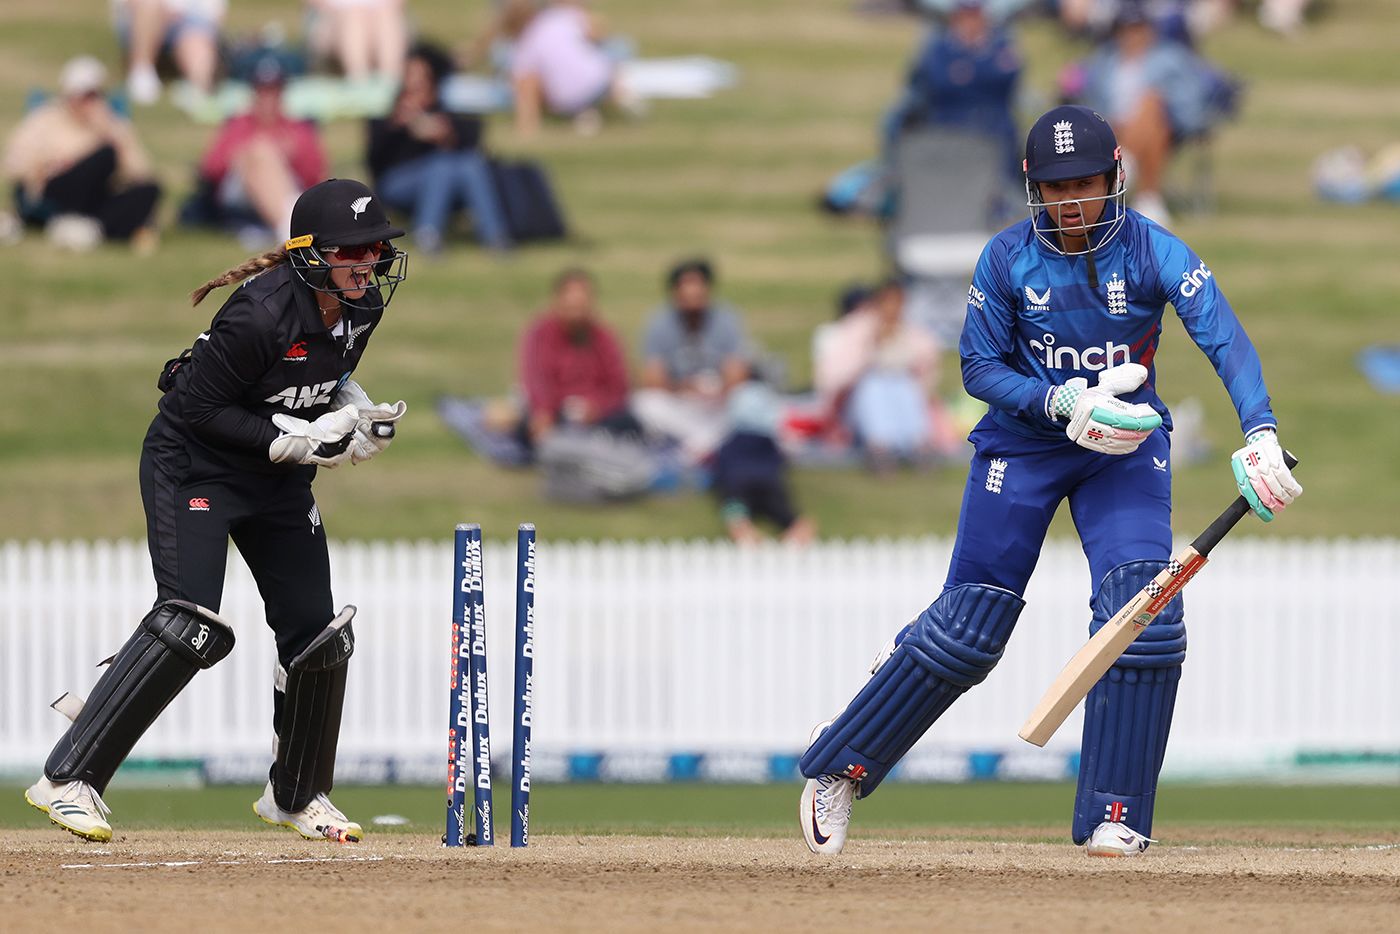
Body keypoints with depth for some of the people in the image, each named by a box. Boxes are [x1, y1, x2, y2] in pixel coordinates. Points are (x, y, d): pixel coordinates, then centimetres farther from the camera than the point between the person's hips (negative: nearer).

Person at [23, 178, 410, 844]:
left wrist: (355, 413, -5)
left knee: (317, 631, 5)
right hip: (193, 468, -8)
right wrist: (299, 438, -26)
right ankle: (68, 779, -19)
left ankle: (296, 795, 25)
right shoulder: (263, 314, -29)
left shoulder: (362, 305, -5)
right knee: (189, 623, -21)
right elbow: (197, 407, -23)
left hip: (277, 479, 8)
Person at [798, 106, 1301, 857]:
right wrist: (1062, 404, -25)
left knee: (1145, 616, -16)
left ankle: (1114, 817, -7)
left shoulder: (1155, 254, -17)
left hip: (1127, 445, 0)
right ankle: (838, 763, 14)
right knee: (969, 626, -3)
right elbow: (979, 369, -7)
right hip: (1024, 441, 0)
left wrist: (1261, 432, -46)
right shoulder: (1008, 258, -13)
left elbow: (1224, 339, -29)